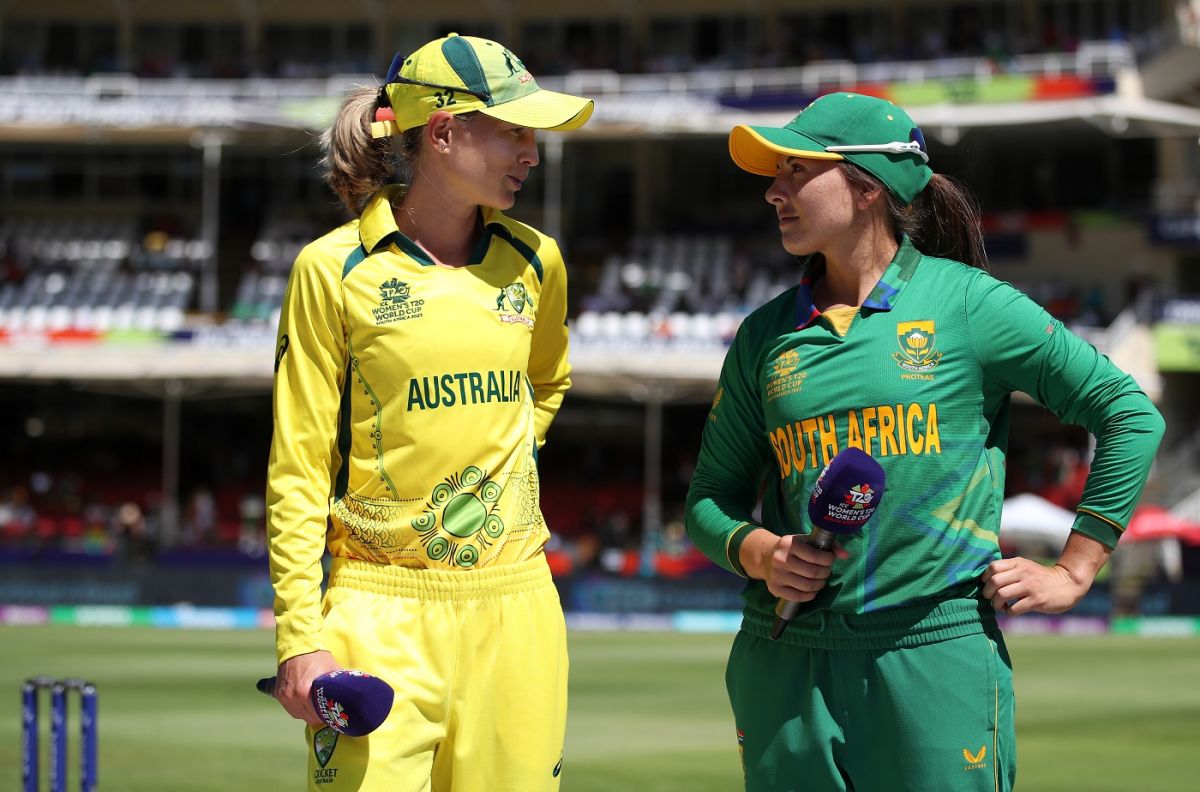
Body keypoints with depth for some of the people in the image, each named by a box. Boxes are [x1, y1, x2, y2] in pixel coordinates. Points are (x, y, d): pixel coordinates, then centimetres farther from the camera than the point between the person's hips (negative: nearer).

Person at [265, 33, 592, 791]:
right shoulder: (334, 268, -3)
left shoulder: (535, 261, 9)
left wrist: (505, 466, 13)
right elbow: (297, 468, -3)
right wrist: (300, 637, -10)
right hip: (381, 611, -4)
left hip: (515, 607, 4)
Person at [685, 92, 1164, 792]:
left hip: (937, 653, -4)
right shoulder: (765, 337, 11)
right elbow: (711, 497, 17)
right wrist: (756, 551, -5)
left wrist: (1072, 573, 0)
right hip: (785, 665, 4)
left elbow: (1132, 415, 3)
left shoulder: (967, 303, -1)